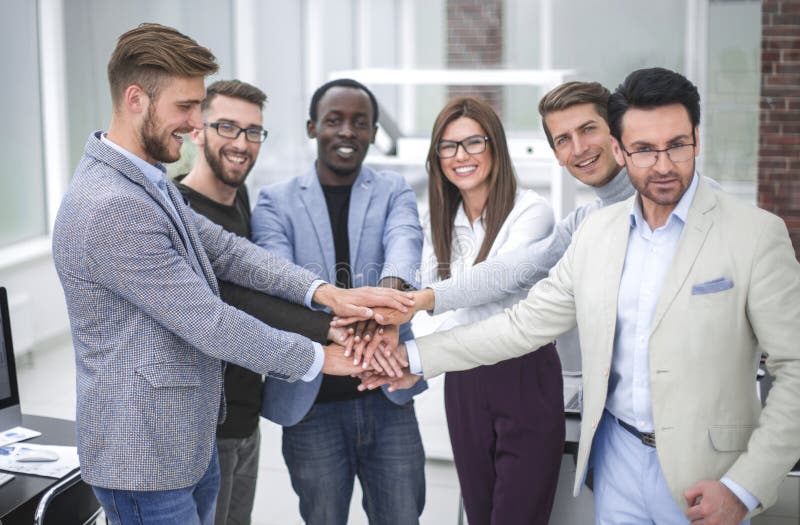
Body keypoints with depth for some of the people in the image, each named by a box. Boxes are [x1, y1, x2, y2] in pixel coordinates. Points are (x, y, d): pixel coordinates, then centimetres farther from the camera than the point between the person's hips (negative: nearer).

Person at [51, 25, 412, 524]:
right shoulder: (112, 209, -26)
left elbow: (222, 248, 4)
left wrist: (323, 291, -10)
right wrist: (318, 358, -12)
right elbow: (208, 324, -23)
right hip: (145, 457, -10)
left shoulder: (149, 182, 8)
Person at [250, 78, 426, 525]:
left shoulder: (394, 192, 7)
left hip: (387, 394, 1)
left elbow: (404, 241, -16)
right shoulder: (276, 202, 3)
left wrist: (390, 288, -41)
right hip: (310, 402, -1)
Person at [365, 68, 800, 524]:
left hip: (702, 477, -4)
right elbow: (528, 322, 7)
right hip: (616, 458, 4)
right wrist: (416, 359, 2)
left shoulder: (756, 234, -11)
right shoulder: (598, 231, 4)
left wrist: (745, 487, -18)